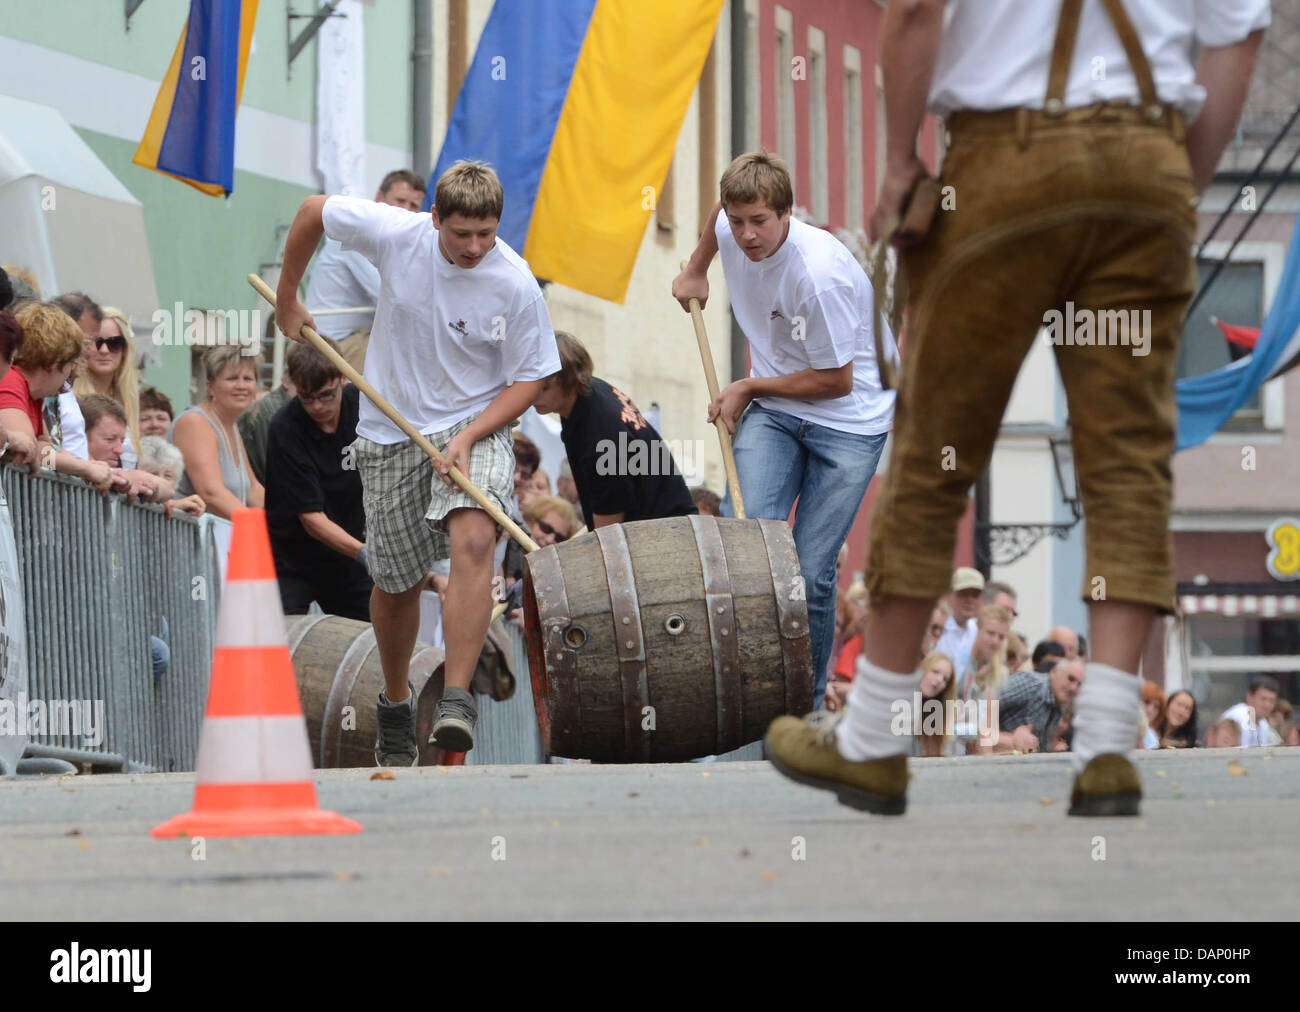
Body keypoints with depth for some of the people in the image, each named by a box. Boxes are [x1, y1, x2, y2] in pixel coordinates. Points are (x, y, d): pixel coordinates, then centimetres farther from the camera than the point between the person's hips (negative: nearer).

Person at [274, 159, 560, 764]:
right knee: (397, 579, 10)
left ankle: (456, 700, -32)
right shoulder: (396, 236, -16)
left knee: (473, 539, -29)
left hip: (477, 424, -2)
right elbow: (313, 212, 1)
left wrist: (468, 437, -21)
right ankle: (395, 703, 36)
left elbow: (529, 379, -8)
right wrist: (287, 299, 10)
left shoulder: (516, 284, -18)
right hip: (392, 431, 2)